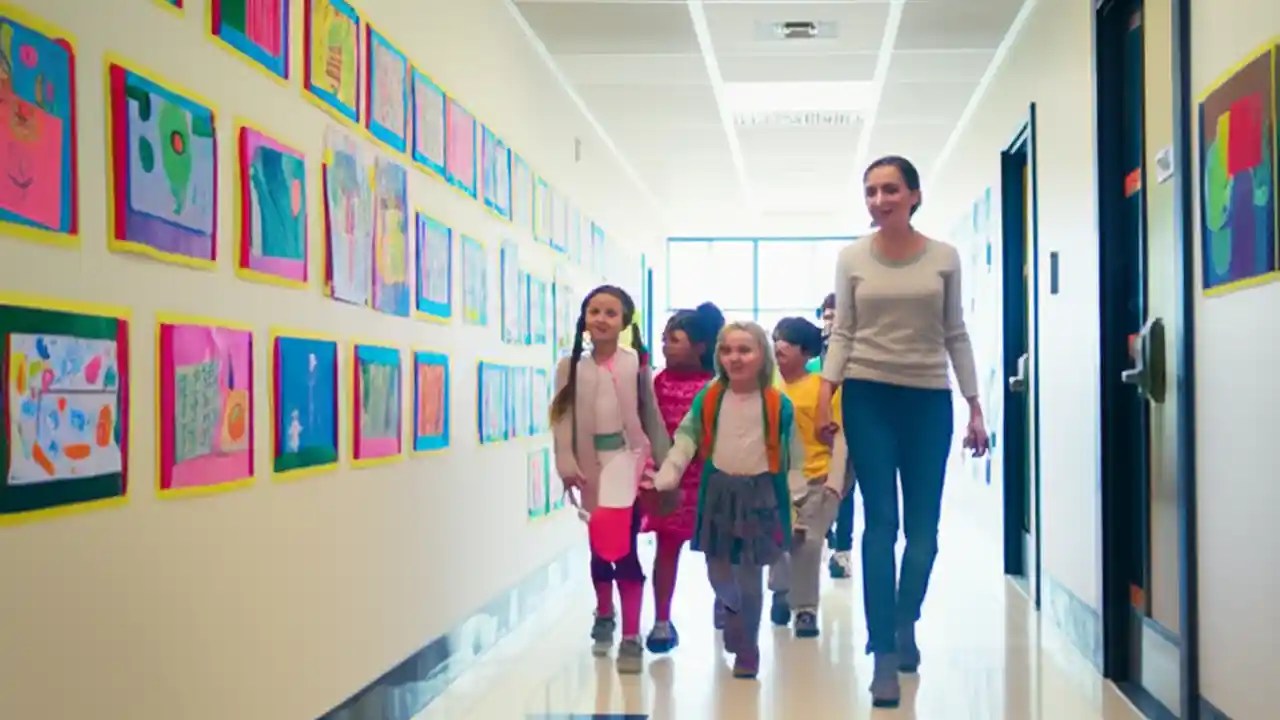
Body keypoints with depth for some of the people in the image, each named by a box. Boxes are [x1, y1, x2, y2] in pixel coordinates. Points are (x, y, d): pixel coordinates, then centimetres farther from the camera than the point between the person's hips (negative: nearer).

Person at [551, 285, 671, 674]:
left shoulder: (637, 363, -1)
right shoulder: (571, 367, 1)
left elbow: (651, 417, 2)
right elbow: (563, 420, -4)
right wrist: (567, 466, -15)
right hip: (592, 469, 2)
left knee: (626, 551, -5)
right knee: (599, 548, 15)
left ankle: (631, 637, -2)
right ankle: (604, 617, 38)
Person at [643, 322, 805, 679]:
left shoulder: (779, 404, -5)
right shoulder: (707, 398, 0)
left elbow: (793, 456, 1)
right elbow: (685, 441, 1)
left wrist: (798, 503, -1)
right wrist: (664, 478, -9)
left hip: (760, 493, -2)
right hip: (718, 491, 2)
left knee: (749, 576, 1)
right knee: (718, 573, 11)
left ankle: (747, 652, 16)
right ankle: (736, 614, 44)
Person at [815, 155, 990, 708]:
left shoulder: (944, 258, 3)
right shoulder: (852, 259, 2)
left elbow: (956, 336, 6)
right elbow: (841, 334, 3)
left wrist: (975, 408, 3)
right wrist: (824, 399, -7)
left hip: (929, 399, 1)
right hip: (868, 397, -1)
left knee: (923, 527, 5)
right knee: (880, 524, -5)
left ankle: (905, 625, 31)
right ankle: (884, 654, -1)